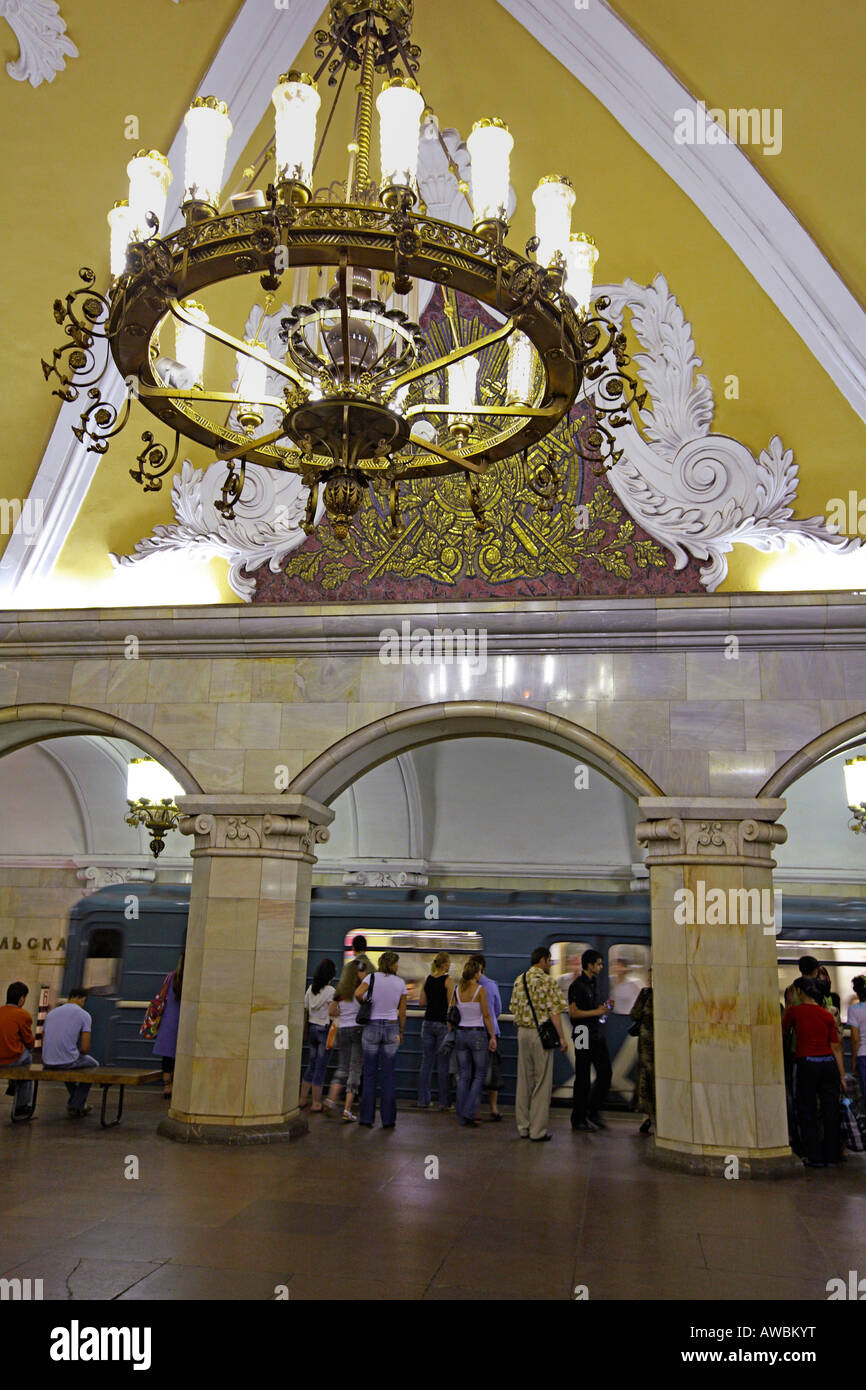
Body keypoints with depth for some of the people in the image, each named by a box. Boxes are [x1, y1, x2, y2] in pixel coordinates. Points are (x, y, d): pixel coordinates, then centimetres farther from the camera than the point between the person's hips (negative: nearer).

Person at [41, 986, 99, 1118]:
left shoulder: (51, 1013, 15)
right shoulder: (84, 1015, -1)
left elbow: (43, 1042, 18)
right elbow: (85, 1048, -6)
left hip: (47, 1063, 5)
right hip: (68, 1061, -5)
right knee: (93, 1064, 27)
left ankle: (76, 1102, 41)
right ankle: (76, 1106, 19)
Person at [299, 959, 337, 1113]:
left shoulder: (311, 989, 5)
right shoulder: (330, 991, -13)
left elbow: (305, 1011, 10)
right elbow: (332, 1013, -14)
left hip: (312, 1028, 6)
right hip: (324, 1029, -6)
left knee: (311, 1065, 16)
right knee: (321, 1067, 1)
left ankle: (303, 1099, 20)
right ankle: (316, 1103, 6)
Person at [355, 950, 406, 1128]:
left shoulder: (372, 978, -2)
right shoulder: (400, 983, 1)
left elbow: (358, 993, -19)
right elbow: (402, 1013, 4)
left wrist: (365, 1005, 1)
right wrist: (401, 1033, 15)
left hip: (372, 1027, 0)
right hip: (391, 1028, 0)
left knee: (370, 1074, 7)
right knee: (388, 1076, 6)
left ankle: (367, 1118, 10)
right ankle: (388, 1120, 8)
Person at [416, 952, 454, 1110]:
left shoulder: (427, 980, 7)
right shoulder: (448, 981, -9)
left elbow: (422, 1002, 9)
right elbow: (451, 1005, -12)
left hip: (428, 1022, 5)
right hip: (442, 1023, -5)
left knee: (426, 1061, 9)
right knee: (443, 1064, 1)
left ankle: (423, 1100, 11)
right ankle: (444, 1102, 4)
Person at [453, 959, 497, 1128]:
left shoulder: (457, 990, 3)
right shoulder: (480, 990, -11)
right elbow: (486, 1016, -10)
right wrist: (493, 1036, -4)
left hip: (461, 1033, 5)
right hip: (477, 1033, -5)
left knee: (463, 1076, 10)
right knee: (479, 1075, 7)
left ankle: (462, 1117, 12)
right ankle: (469, 1113, -1)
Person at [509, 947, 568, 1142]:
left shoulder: (519, 981, 8)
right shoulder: (548, 981, -10)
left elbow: (514, 1009, 10)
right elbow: (554, 1012, -13)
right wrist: (561, 1037, -8)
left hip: (522, 1032, 6)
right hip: (541, 1033, -6)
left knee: (523, 1080, 12)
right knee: (542, 1082, 1)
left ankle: (523, 1127, 17)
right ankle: (538, 1130, 3)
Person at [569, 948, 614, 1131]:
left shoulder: (594, 982, 15)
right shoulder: (577, 985, -13)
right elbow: (573, 1012, -18)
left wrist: (605, 1007, 7)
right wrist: (597, 1012, -17)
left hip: (597, 1035, 8)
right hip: (583, 1036, -8)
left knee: (605, 1073, 7)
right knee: (583, 1079, -1)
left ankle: (592, 1112, 21)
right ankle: (578, 1119, 10)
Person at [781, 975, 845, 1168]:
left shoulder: (795, 1011, -6)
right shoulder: (827, 1015, 4)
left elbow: (783, 1028, 13)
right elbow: (836, 1047, 5)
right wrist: (842, 1076, 9)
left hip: (807, 1065, -4)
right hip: (829, 1064, 4)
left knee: (807, 1114, 8)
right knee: (831, 1113, 11)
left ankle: (815, 1157, 10)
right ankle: (832, 1157, 16)